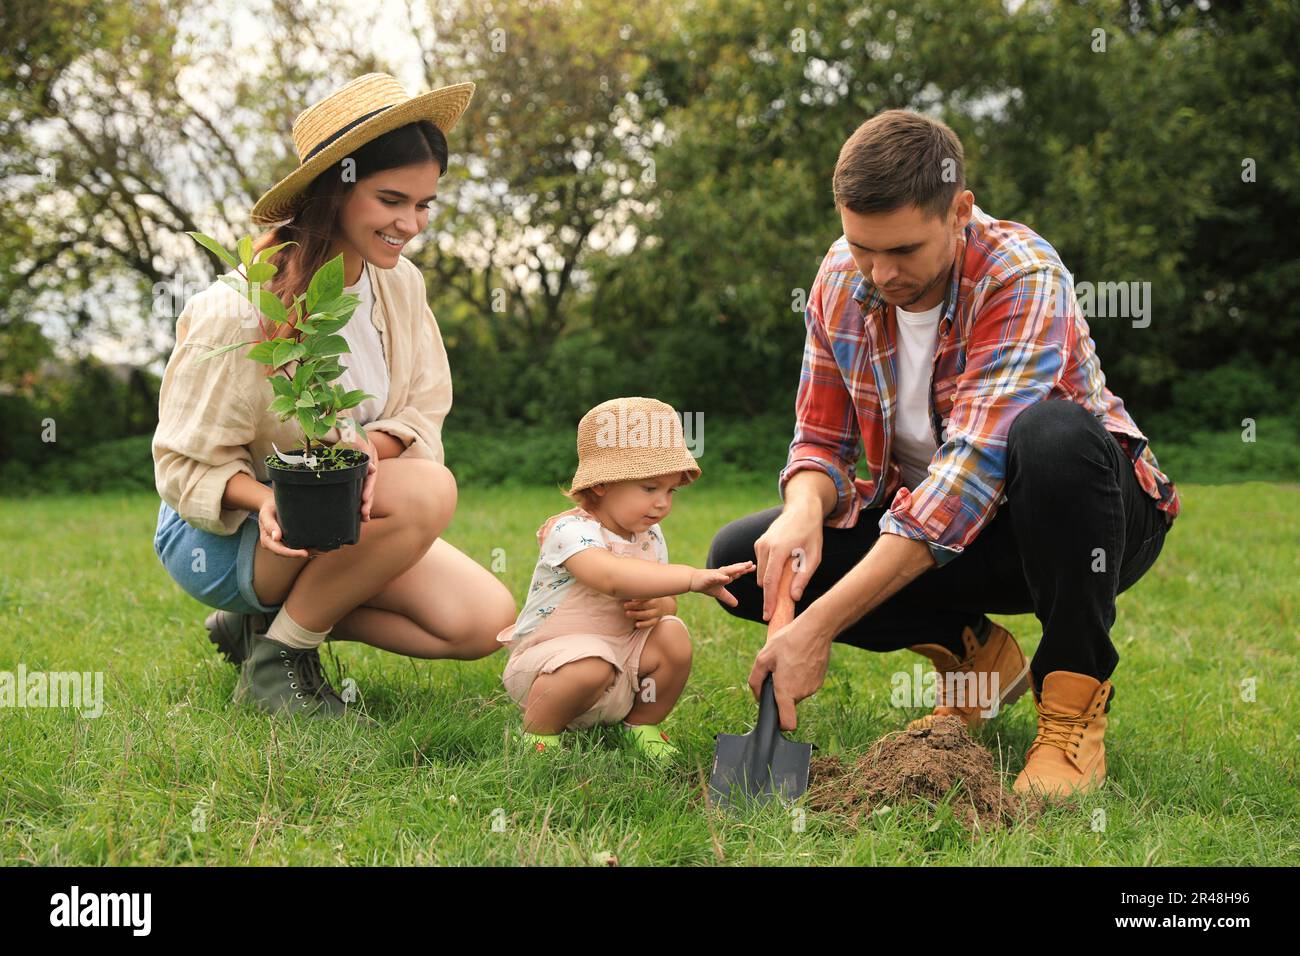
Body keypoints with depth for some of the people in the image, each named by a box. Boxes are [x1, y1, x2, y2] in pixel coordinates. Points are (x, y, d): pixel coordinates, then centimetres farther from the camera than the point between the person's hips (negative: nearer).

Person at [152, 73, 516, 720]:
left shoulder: (398, 284, -5)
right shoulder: (238, 310, -25)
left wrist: (374, 444, -25)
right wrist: (265, 498, -38)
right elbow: (188, 463, -17)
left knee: (486, 621, -10)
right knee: (427, 489, -31)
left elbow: (423, 414, -1)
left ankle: (267, 621, 6)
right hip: (216, 535, -7)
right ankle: (277, 658, -12)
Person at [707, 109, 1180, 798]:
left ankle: (1072, 707, -20)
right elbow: (820, 438, 0)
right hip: (926, 525, 6)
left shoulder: (1023, 278, -27)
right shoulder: (840, 281, -8)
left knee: (1053, 433, -40)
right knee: (740, 559, -13)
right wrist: (804, 510, -27)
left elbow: (972, 467, -36)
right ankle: (971, 651, 4)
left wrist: (818, 627, -40)